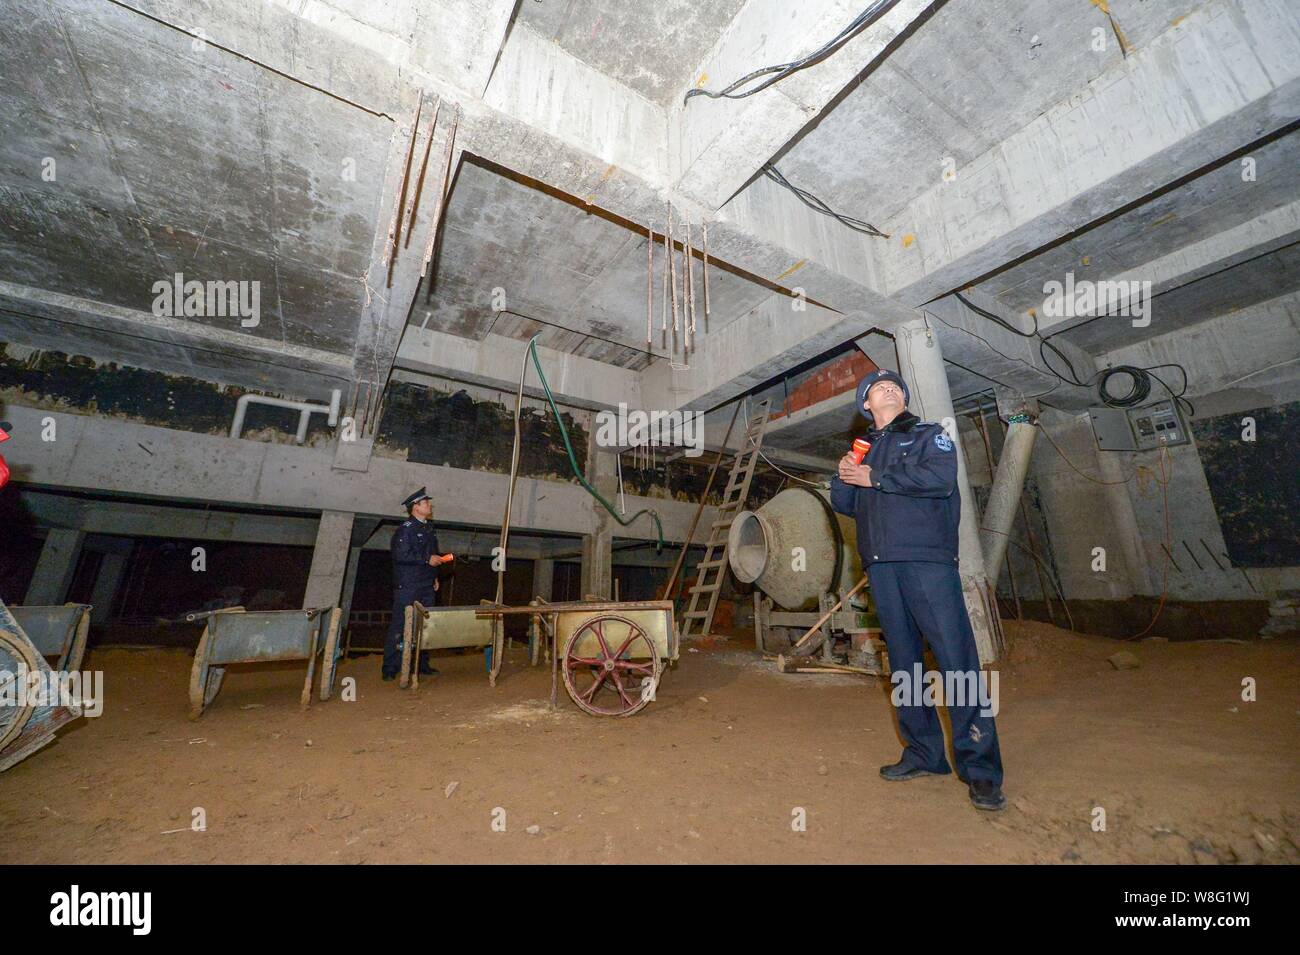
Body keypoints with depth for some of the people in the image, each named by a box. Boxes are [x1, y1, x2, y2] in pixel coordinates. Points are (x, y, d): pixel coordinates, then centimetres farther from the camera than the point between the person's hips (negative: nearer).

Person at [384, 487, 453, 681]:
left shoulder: (430, 530, 14)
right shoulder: (405, 529, -11)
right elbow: (401, 555, -21)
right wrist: (427, 560, -19)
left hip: (427, 587, 8)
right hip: (407, 587, -8)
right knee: (399, 627, -1)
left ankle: (422, 665, 23)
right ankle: (390, 669, 9)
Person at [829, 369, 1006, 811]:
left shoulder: (930, 434, 10)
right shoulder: (864, 449, 22)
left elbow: (941, 478, -11)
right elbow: (844, 504, 16)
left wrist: (876, 477, -8)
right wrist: (844, 476, -3)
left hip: (928, 560, -4)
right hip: (881, 566, 4)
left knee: (957, 659, -6)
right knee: (903, 662, 9)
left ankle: (980, 769, 5)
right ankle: (923, 754, 21)